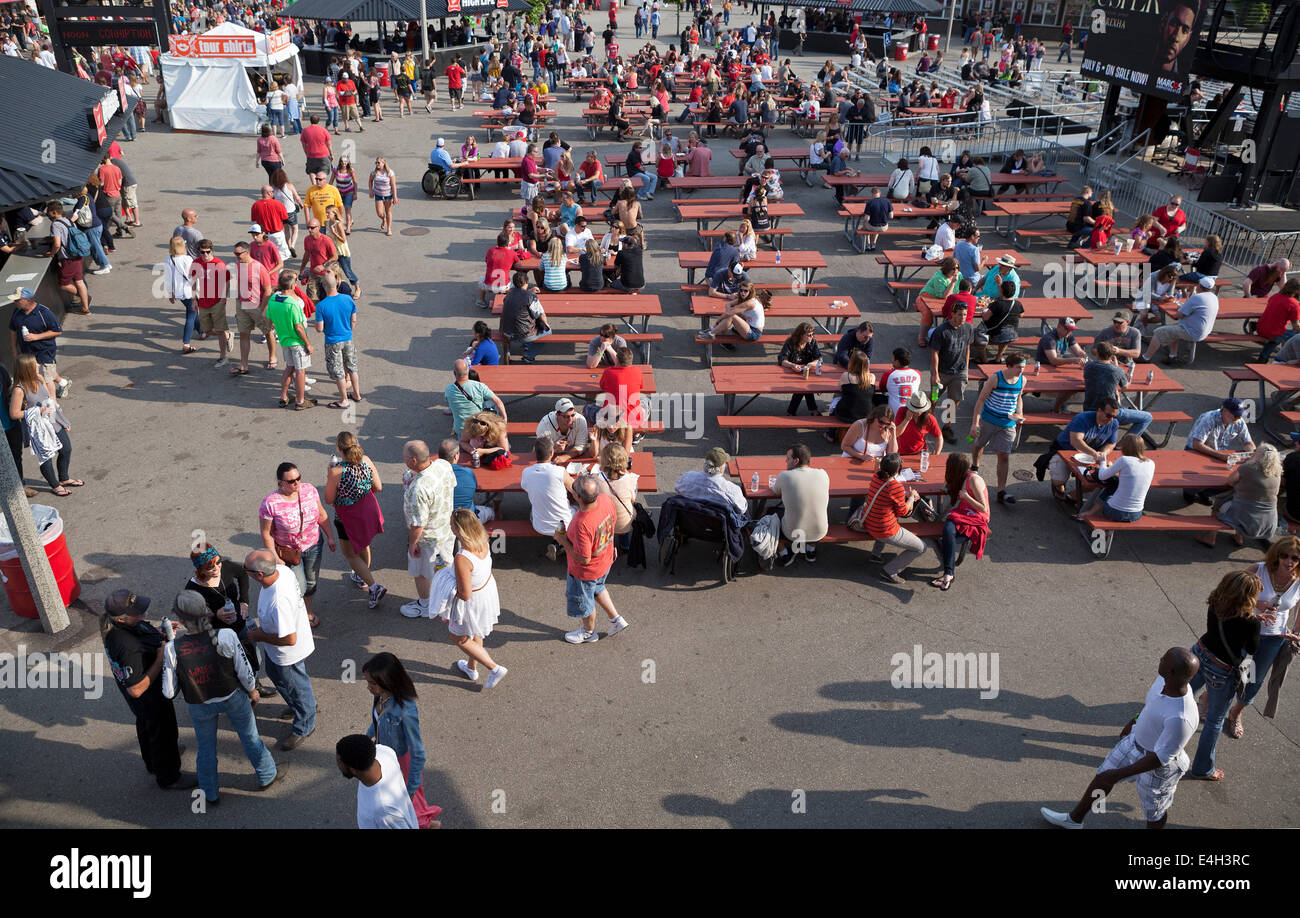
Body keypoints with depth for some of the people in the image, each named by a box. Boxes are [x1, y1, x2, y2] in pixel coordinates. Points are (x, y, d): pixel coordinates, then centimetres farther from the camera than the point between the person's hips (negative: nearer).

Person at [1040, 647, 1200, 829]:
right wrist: (1135, 720, 21)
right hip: (1136, 739, 8)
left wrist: (1119, 775, -25)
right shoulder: (1165, 679, -20)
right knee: (1104, 775, 24)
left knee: (1154, 808, 22)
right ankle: (1074, 819, 48)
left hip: (1157, 765, -7)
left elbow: (1159, 758, -31)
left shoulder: (1180, 719, -42)